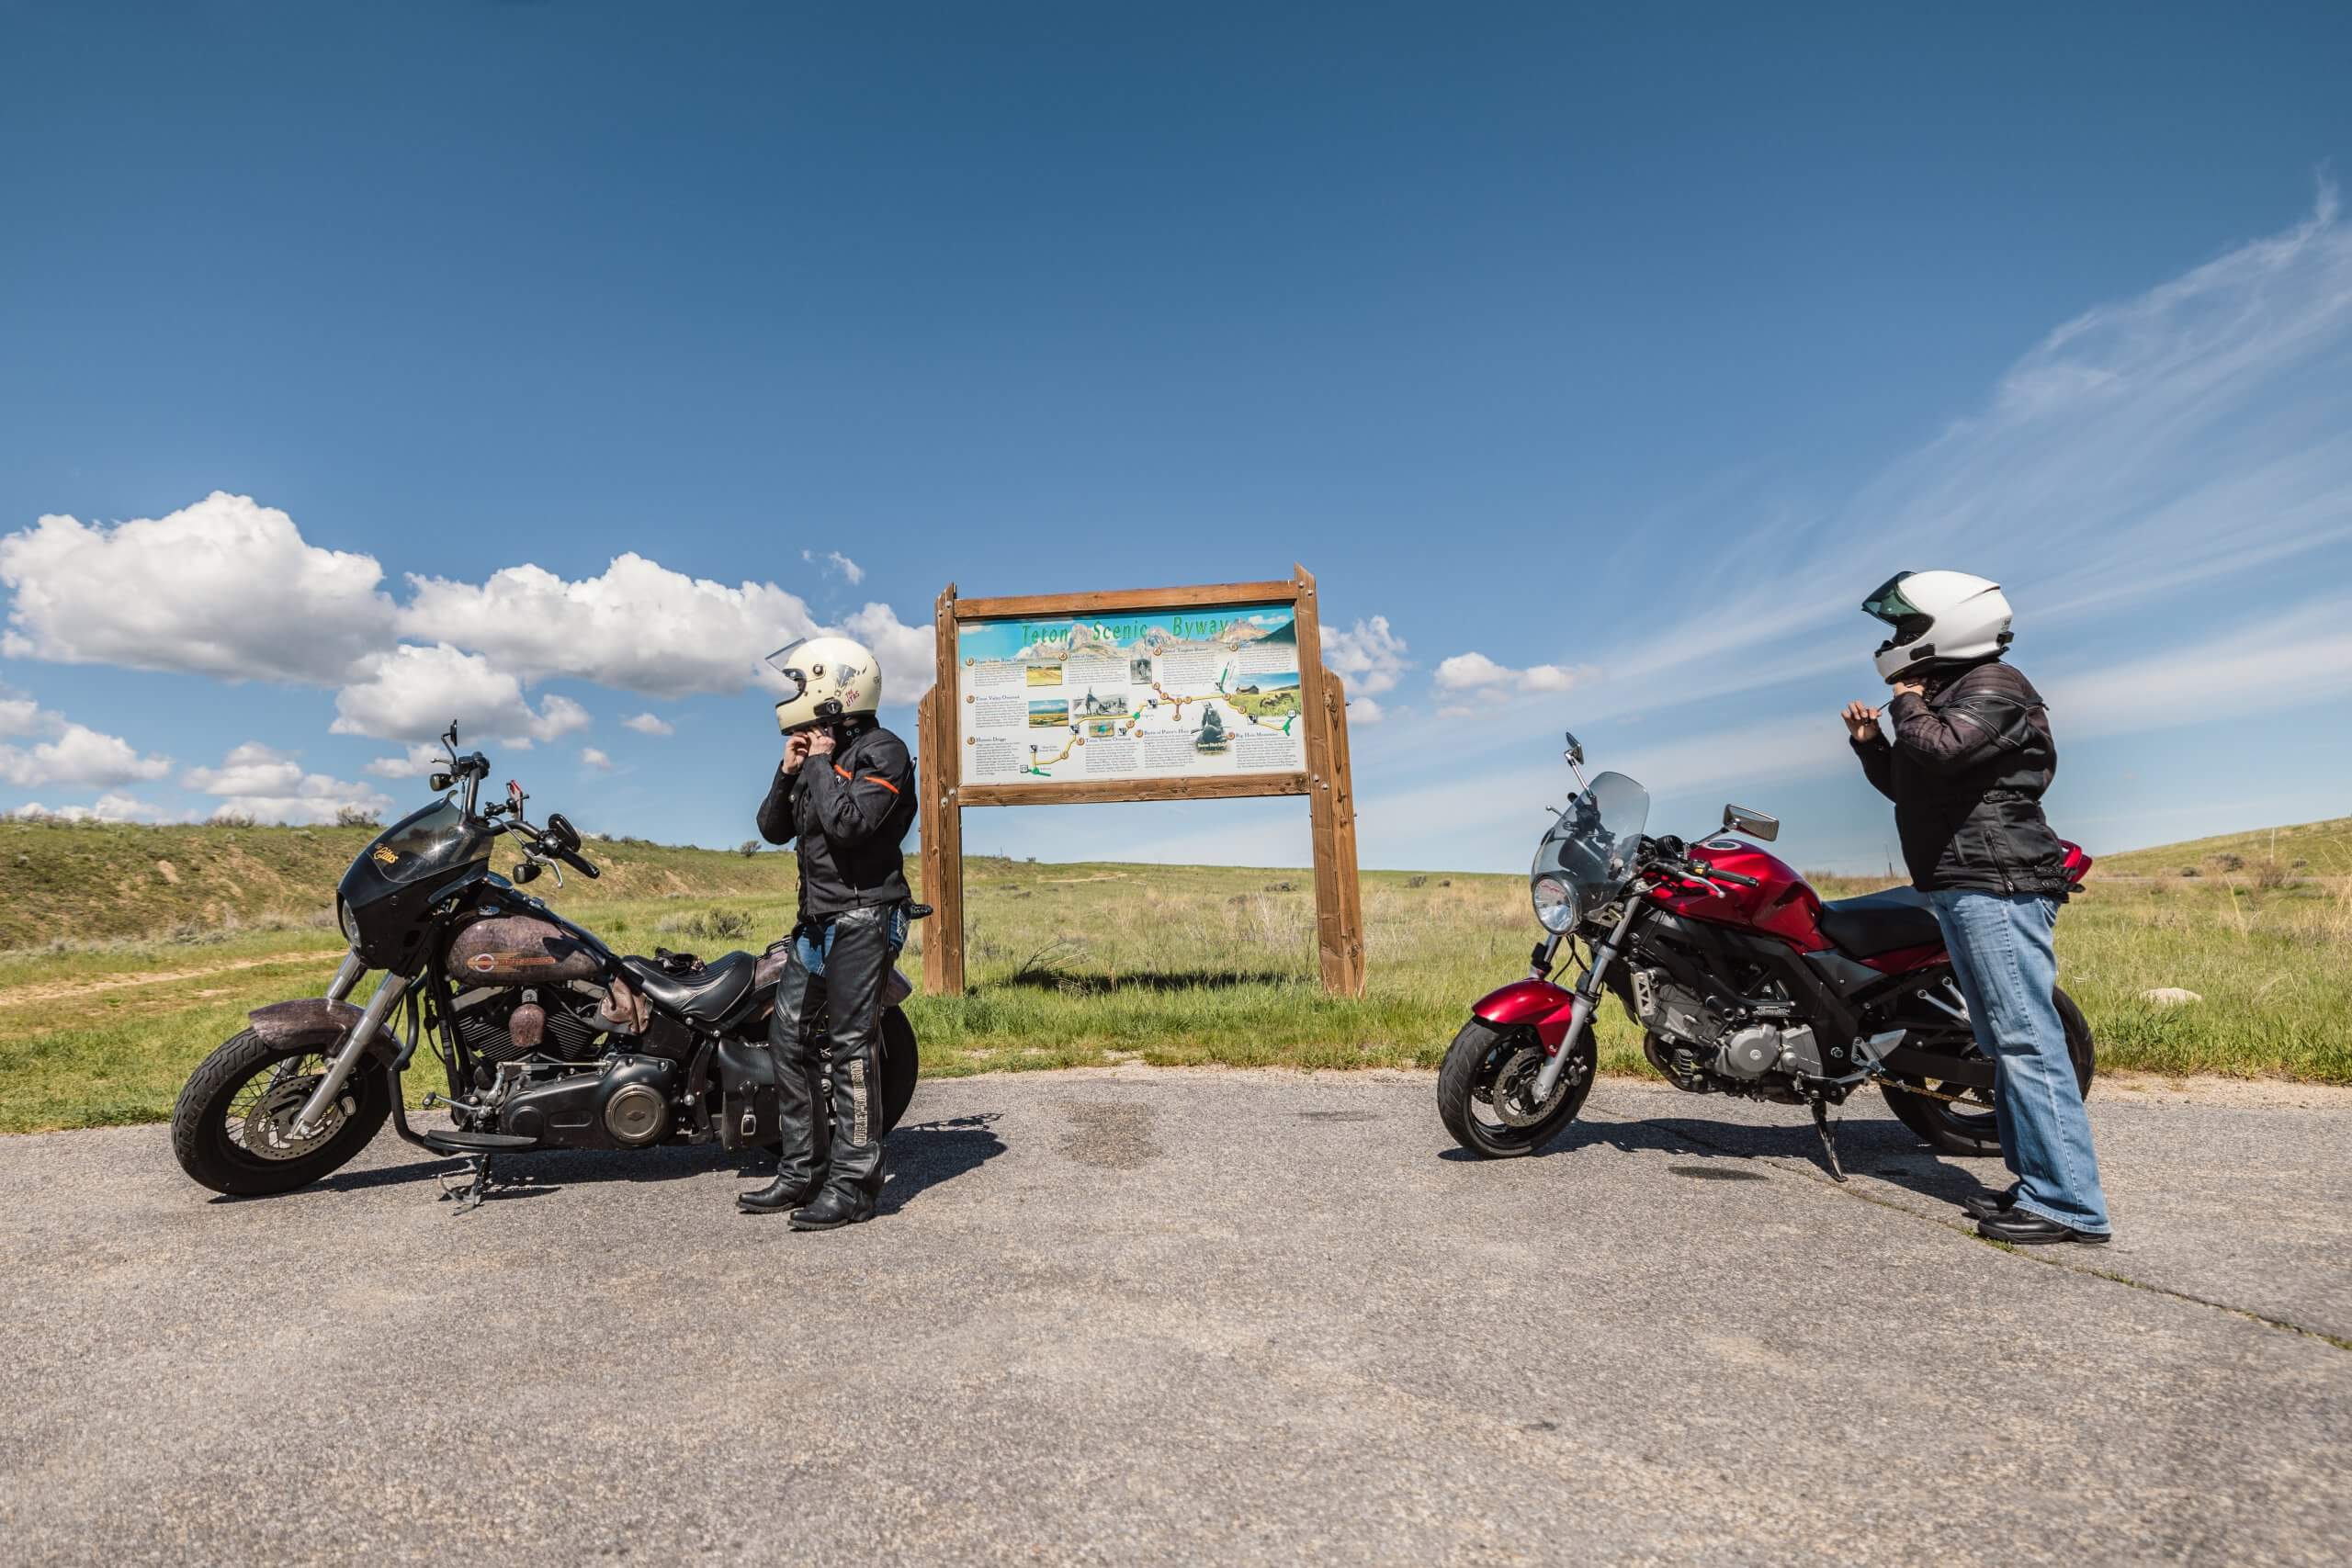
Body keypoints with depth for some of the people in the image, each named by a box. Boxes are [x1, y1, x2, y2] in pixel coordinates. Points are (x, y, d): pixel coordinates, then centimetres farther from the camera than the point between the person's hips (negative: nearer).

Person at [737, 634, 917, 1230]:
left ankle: (853, 1185, 0)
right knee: (788, 1040, 11)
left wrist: (820, 764, -12)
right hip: (816, 923, 9)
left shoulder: (882, 751, -9)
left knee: (850, 1048, -7)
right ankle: (801, 1172, 21)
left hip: (863, 919, -9)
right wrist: (789, 771, 3)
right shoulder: (817, 753, 17)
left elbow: (849, 823, -24)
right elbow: (773, 829, 17)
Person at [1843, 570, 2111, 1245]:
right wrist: (1871, 742, 12)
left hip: (1996, 886, -11)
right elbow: (1909, 785, 27)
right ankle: (2037, 1181, 19)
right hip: (1963, 888, 11)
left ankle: (2069, 1203, -8)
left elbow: (1941, 750, -26)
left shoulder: (1993, 685, -7)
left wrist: (1907, 706, -7)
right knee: (2005, 1042, 12)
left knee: (2026, 1039, -11)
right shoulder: (1947, 694, 23)